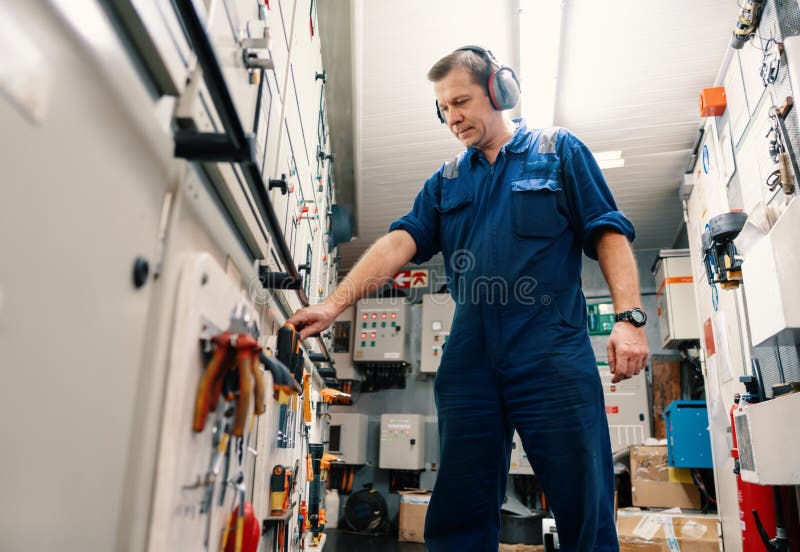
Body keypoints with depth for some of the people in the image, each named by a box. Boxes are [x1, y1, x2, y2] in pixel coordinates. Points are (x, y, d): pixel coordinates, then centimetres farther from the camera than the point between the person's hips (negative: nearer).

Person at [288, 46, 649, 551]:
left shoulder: (558, 150, 10)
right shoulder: (447, 181, 18)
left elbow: (608, 233, 4)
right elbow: (399, 243, 5)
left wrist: (629, 317, -9)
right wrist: (332, 306, -8)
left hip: (553, 356, -3)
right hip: (470, 362, 4)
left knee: (585, 508, 2)